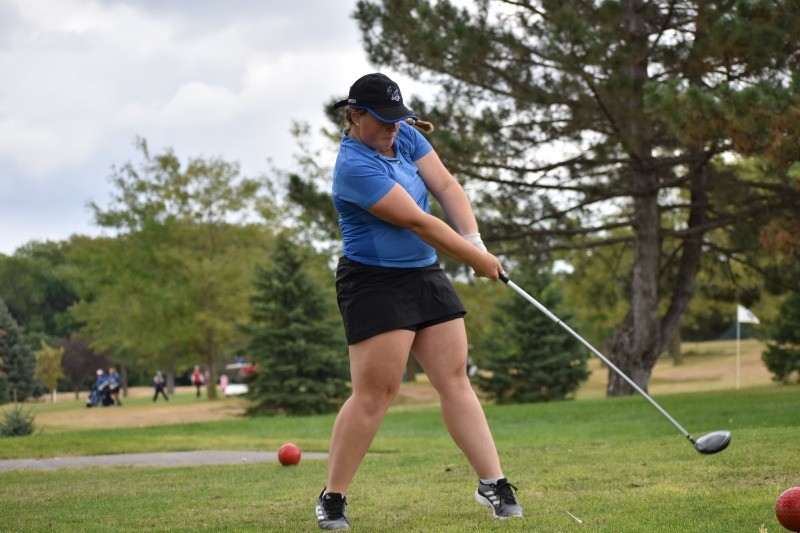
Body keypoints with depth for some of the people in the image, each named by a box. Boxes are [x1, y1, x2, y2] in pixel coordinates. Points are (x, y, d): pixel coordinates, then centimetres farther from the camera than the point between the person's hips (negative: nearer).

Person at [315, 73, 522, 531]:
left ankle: (493, 483, 4)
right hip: (375, 284, -8)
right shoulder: (354, 167, -20)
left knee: (456, 379, 3)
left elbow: (446, 186, -1)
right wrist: (477, 260, -16)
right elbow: (416, 221, -21)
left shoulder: (405, 137, 6)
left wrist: (474, 238, -17)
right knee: (375, 392, -9)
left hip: (426, 275, 8)